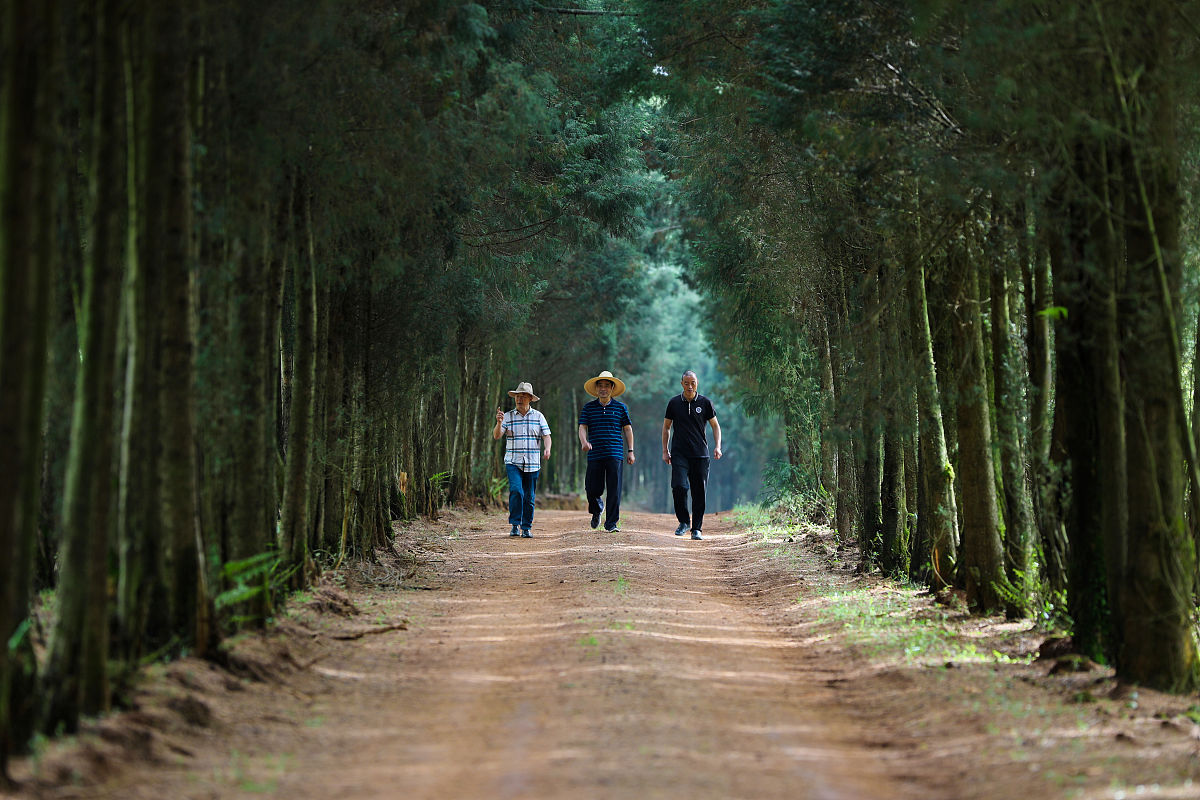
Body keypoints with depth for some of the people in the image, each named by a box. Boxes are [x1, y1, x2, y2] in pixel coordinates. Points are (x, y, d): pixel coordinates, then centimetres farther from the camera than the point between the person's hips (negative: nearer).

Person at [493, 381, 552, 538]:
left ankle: (526, 528, 12)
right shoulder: (508, 416, 6)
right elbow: (496, 436, -2)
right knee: (516, 490, -20)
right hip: (513, 462, -1)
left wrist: (547, 449, -18)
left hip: (532, 464, 1)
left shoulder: (538, 416, 8)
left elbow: (546, 436, 3)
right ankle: (515, 525, -13)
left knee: (529, 497, 3)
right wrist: (499, 423, -22)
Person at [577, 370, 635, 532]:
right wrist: (584, 441, -19)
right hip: (594, 455, 1)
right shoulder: (588, 407, 9)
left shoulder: (620, 407, 8)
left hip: (615, 455, -1)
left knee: (614, 490, -8)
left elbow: (628, 429, 12)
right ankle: (597, 509, 31)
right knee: (593, 490, -1)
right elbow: (582, 427, 2)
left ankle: (611, 523, -2)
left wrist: (630, 451, 7)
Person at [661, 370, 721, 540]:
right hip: (679, 454, 0)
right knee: (679, 487, -16)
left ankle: (697, 529, 9)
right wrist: (665, 451, 9)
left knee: (699, 492, 0)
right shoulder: (674, 403, 5)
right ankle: (684, 522, 3)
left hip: (700, 455, 0)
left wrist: (717, 446, -1)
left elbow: (715, 425, 13)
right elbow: (666, 427, 15)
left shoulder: (705, 403, 4)